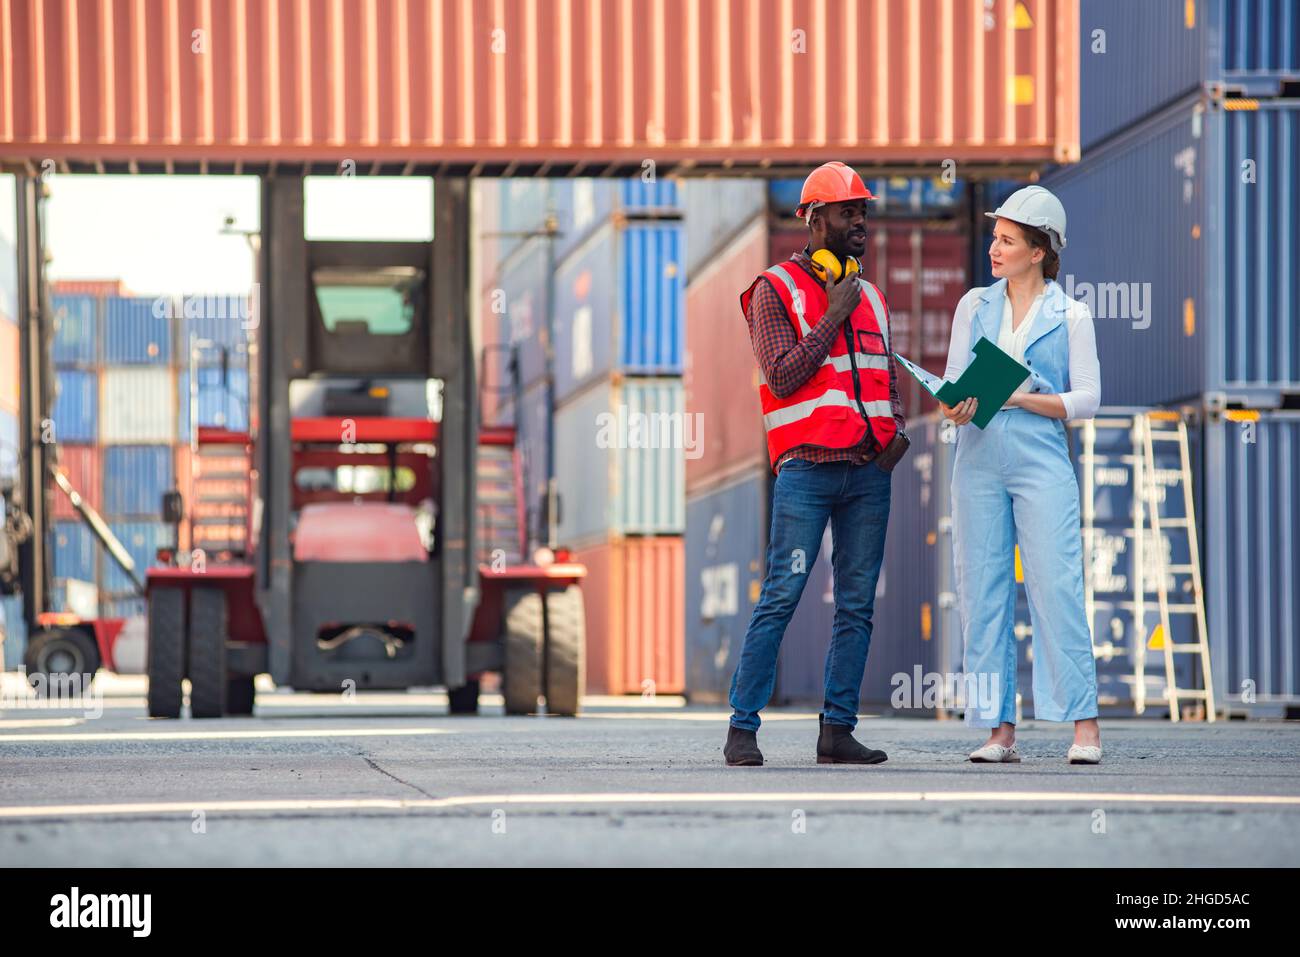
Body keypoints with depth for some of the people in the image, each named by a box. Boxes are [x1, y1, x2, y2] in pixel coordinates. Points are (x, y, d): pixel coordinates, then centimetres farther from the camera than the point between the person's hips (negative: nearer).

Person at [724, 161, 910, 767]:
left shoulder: (869, 296, 19)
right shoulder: (775, 290, 0)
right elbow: (784, 376, -10)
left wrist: (897, 427, 5)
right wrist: (835, 316, -8)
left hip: (869, 469, 6)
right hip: (806, 467, -6)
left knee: (857, 603, 3)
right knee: (781, 596, -10)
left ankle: (837, 729, 6)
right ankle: (742, 729, -8)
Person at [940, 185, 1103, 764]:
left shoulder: (1070, 317, 3)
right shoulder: (974, 306, 12)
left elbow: (1086, 400, -1)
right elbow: (953, 383, 10)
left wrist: (1021, 397, -13)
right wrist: (955, 410, -12)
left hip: (1042, 462, -3)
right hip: (979, 461, 3)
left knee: (1056, 587, -11)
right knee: (984, 592, 0)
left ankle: (1084, 726, -10)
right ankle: (1000, 730, 3)